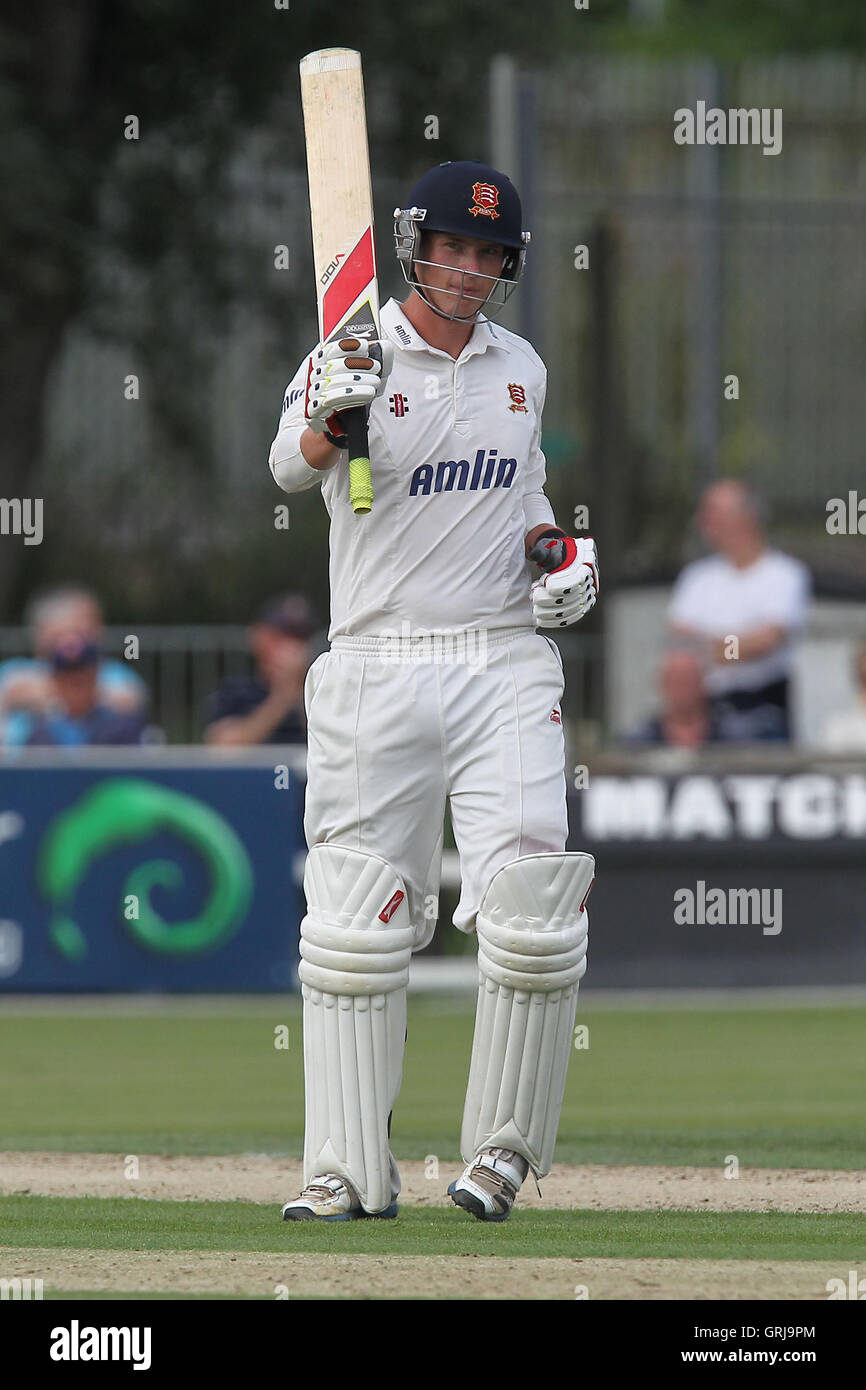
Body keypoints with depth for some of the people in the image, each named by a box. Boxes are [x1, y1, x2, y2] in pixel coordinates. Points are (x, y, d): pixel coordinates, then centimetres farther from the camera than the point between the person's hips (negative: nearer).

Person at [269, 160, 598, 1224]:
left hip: (506, 668, 3)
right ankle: (348, 1170, 4)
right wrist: (329, 420, -46)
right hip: (377, 676, -3)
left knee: (533, 916, -9)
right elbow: (291, 467, -24)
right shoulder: (353, 356, -4)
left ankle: (501, 1149, 5)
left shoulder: (521, 369, 11)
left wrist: (553, 548, 6)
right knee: (355, 927, -2)